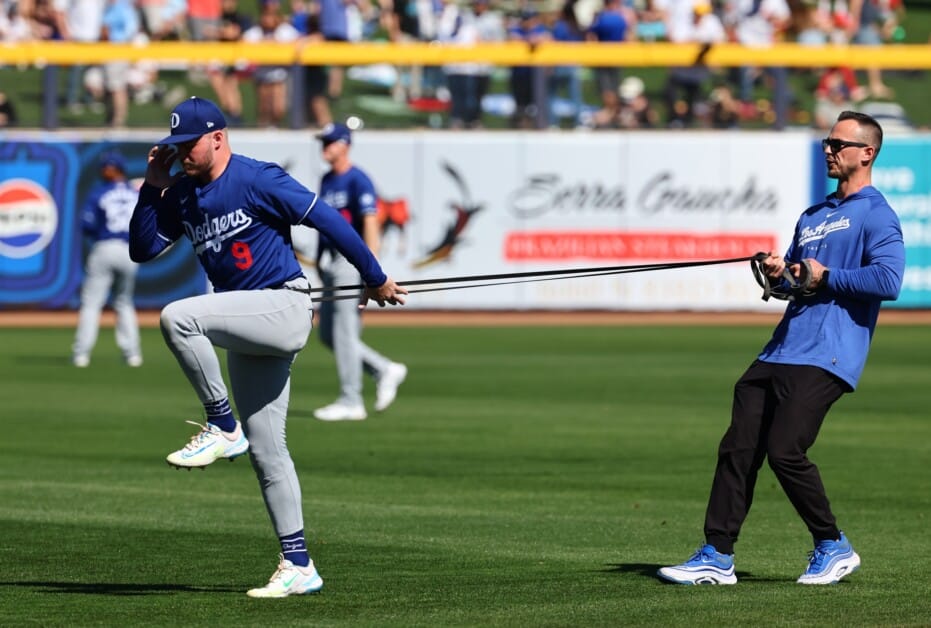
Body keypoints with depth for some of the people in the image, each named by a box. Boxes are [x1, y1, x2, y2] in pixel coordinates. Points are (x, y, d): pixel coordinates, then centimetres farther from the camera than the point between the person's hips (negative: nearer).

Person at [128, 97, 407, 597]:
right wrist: (153, 187, -2)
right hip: (246, 330, 8)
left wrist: (376, 279, -7)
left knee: (176, 317, -27)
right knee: (265, 449, 8)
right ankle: (297, 566, 13)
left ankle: (223, 427, -15)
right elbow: (142, 249, 9)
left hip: (284, 307, -8)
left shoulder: (257, 180, -10)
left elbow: (324, 218, -9)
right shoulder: (182, 195, 10)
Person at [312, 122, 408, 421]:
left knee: (344, 331, -8)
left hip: (351, 259, -9)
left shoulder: (358, 180, -11)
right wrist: (319, 261, 17)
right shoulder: (327, 180, 15)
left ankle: (350, 402, -2)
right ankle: (385, 371, 20)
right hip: (330, 262, 9)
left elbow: (370, 224, -17)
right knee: (328, 334, 10)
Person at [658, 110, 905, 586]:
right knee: (738, 448, 0)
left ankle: (833, 548, 3)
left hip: (826, 357, -8)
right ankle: (716, 557, 2)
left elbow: (888, 280, -18)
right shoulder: (814, 216, 23)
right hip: (781, 350, 8)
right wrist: (777, 273, 9)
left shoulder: (876, 216, -4)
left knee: (784, 451, -15)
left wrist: (826, 277, -12)